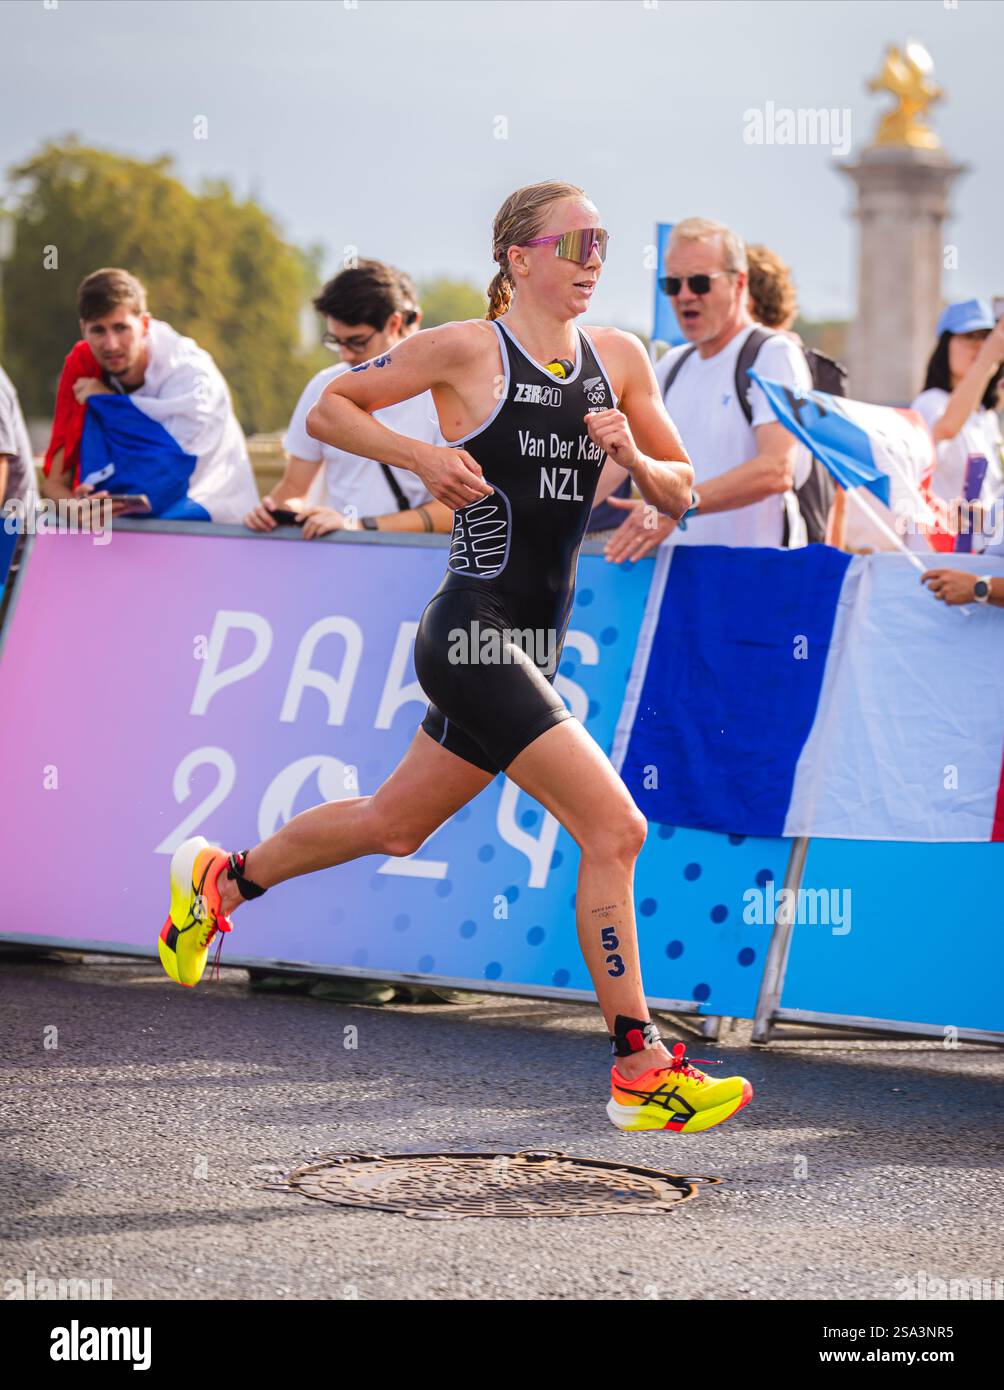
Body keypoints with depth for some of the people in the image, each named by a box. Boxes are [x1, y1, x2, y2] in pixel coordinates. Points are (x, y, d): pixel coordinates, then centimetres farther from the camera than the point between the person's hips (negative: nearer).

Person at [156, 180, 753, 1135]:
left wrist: (634, 458, -7)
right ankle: (637, 1068, -9)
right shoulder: (467, 349, -9)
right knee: (614, 829, -16)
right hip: (471, 630, -8)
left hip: (532, 646, 8)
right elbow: (327, 408, 1)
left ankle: (223, 877, 46)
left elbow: (680, 491, 14)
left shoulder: (619, 358, 8)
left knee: (393, 824, 23)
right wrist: (420, 455, -14)